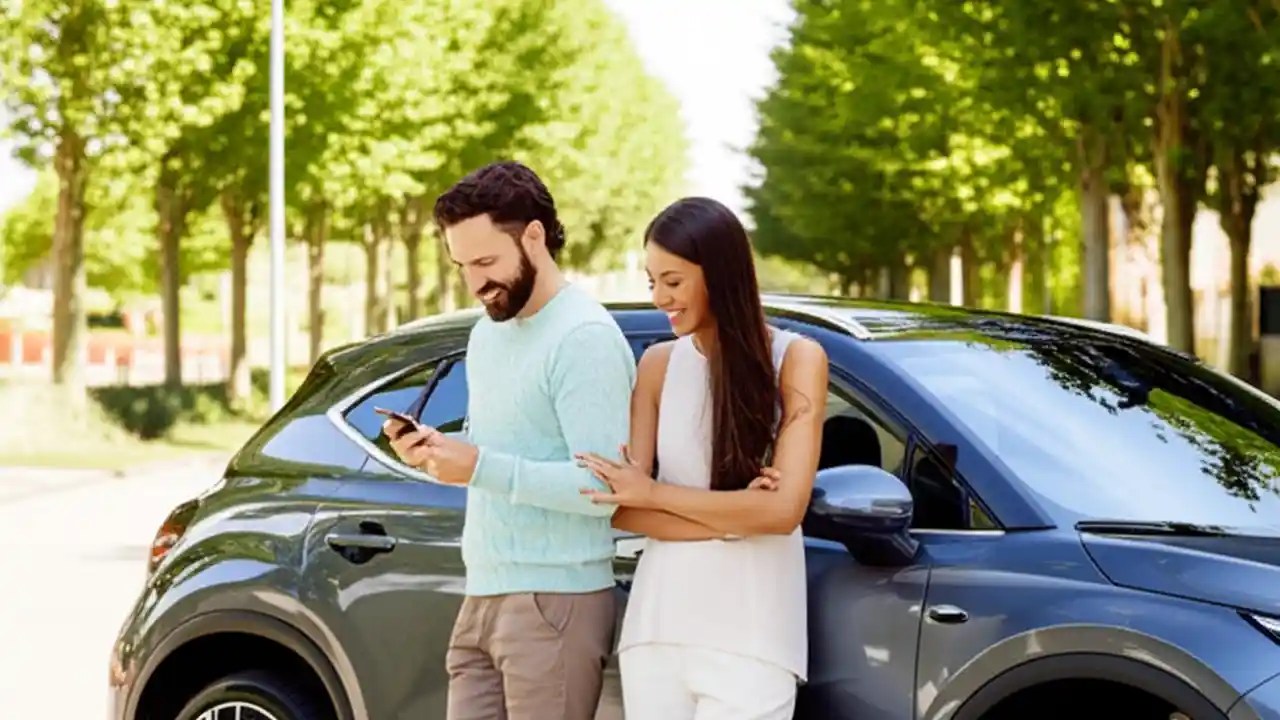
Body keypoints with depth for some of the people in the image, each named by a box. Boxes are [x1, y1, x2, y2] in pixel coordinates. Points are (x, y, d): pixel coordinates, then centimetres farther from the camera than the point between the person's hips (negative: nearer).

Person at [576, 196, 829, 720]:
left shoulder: (794, 360, -4)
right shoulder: (658, 365, 6)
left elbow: (784, 509, -14)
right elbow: (621, 508, 1)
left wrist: (654, 492, -9)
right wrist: (731, 515, -13)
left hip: (750, 636, -3)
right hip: (657, 623, 3)